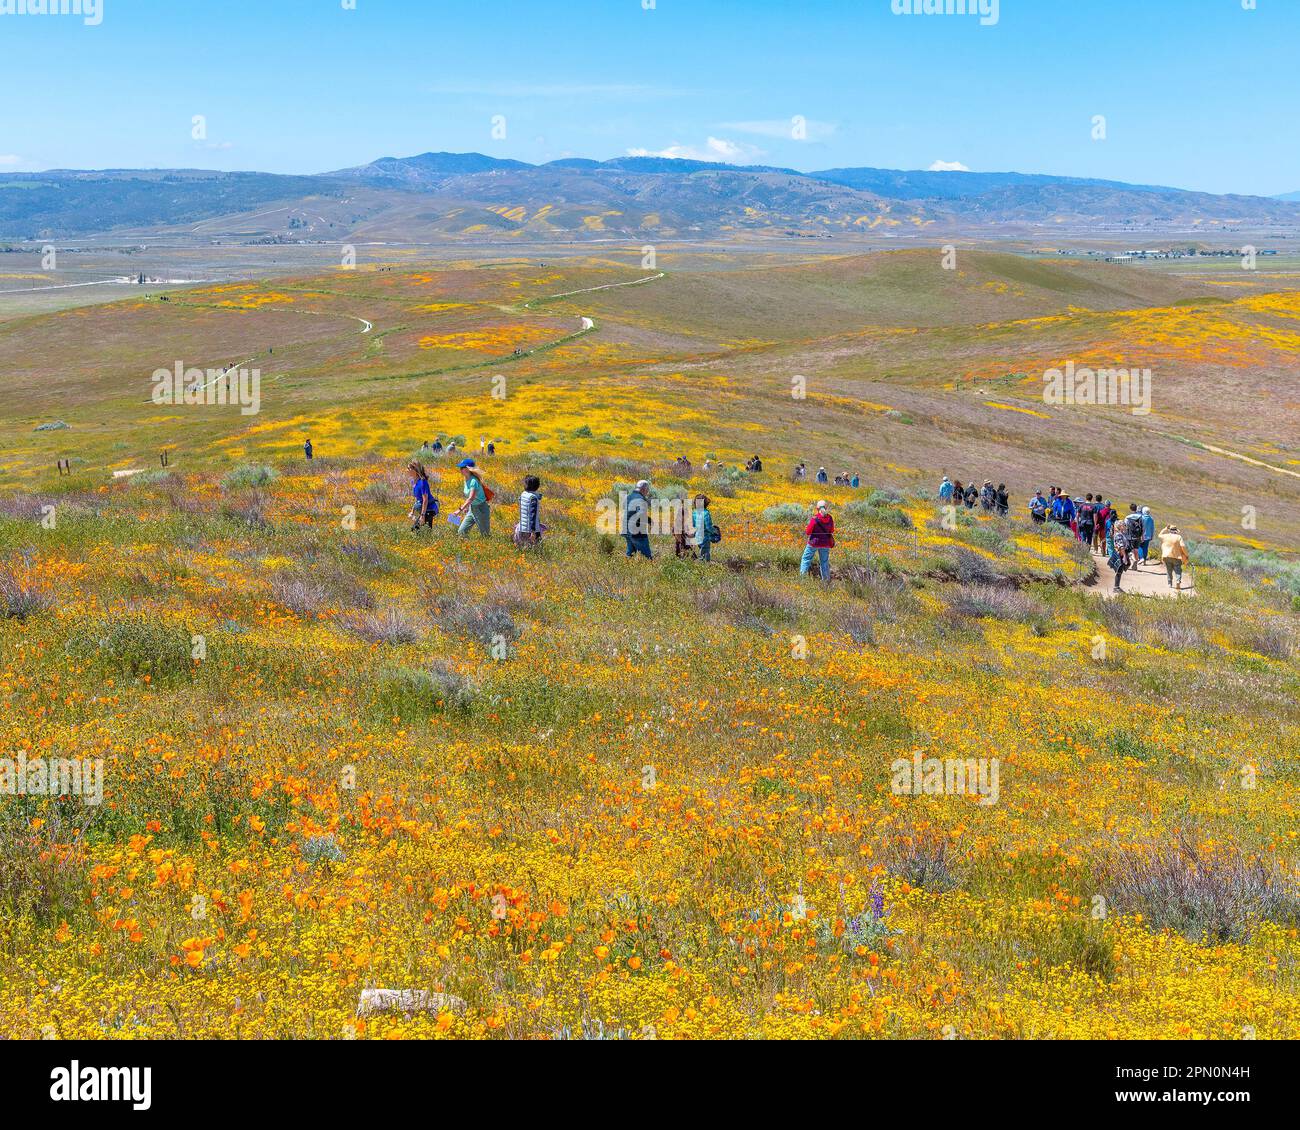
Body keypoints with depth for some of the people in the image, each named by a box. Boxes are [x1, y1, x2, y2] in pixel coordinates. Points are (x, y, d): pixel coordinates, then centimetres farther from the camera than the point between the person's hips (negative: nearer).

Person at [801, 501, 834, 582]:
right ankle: (826, 579, 16)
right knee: (824, 562, 14)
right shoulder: (830, 518, -5)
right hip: (825, 544, 4)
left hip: (814, 542, -4)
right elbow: (832, 531, 8)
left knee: (806, 559, 10)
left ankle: (802, 575, 2)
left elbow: (808, 532, -12)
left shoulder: (814, 518, -18)